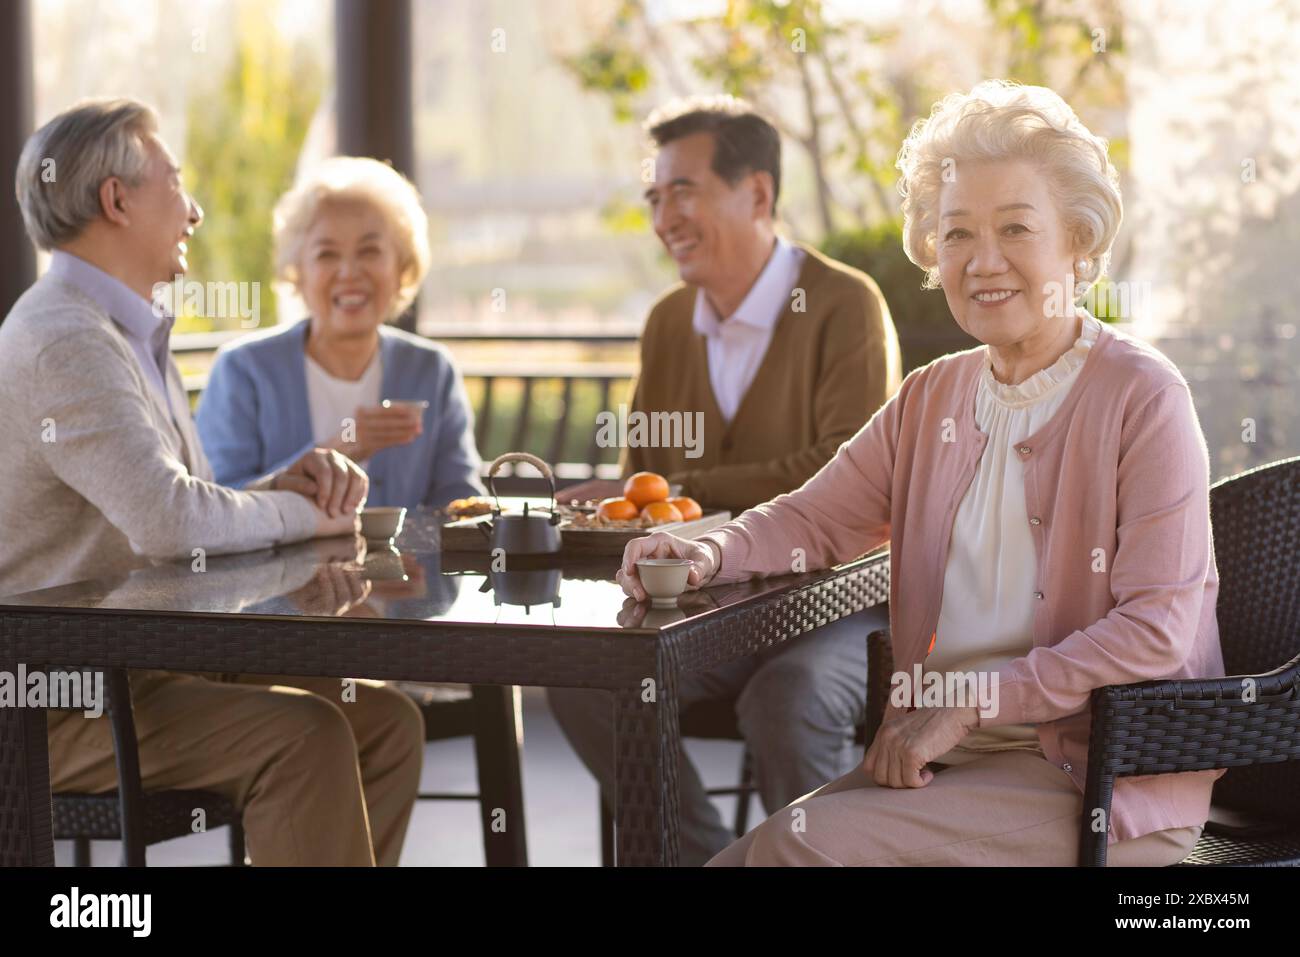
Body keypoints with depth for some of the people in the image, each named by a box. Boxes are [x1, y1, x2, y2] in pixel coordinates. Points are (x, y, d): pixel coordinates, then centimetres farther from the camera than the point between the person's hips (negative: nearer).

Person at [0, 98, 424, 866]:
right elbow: (169, 519, -30)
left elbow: (192, 517, 19)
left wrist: (284, 485, -2)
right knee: (305, 735, -28)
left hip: (137, 666, 10)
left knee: (385, 723, -2)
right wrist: (304, 513, -12)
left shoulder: (128, 334, 18)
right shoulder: (64, 342, -17)